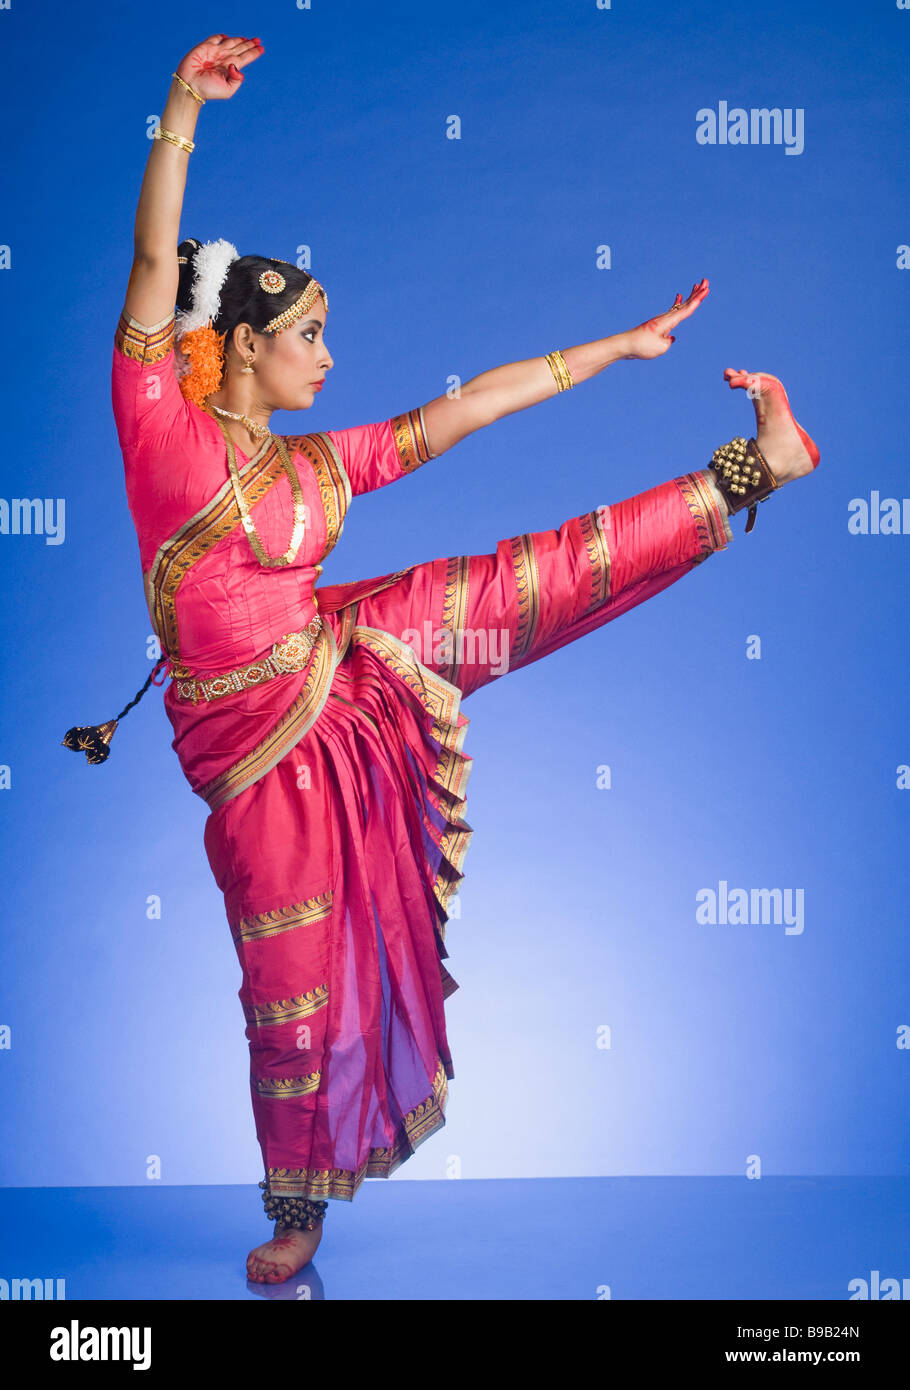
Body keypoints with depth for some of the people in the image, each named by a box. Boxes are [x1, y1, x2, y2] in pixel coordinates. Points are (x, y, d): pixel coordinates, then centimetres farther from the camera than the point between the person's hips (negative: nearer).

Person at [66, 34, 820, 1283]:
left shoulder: (319, 465, 6)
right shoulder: (163, 428, -8)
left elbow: (457, 412, 7)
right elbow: (156, 267, -19)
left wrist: (616, 348, 10)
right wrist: (184, 113, -28)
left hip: (343, 678, 4)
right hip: (258, 744, -4)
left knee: (528, 582, -5)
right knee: (296, 983, 4)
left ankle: (752, 469, 2)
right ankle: (297, 1205, 26)